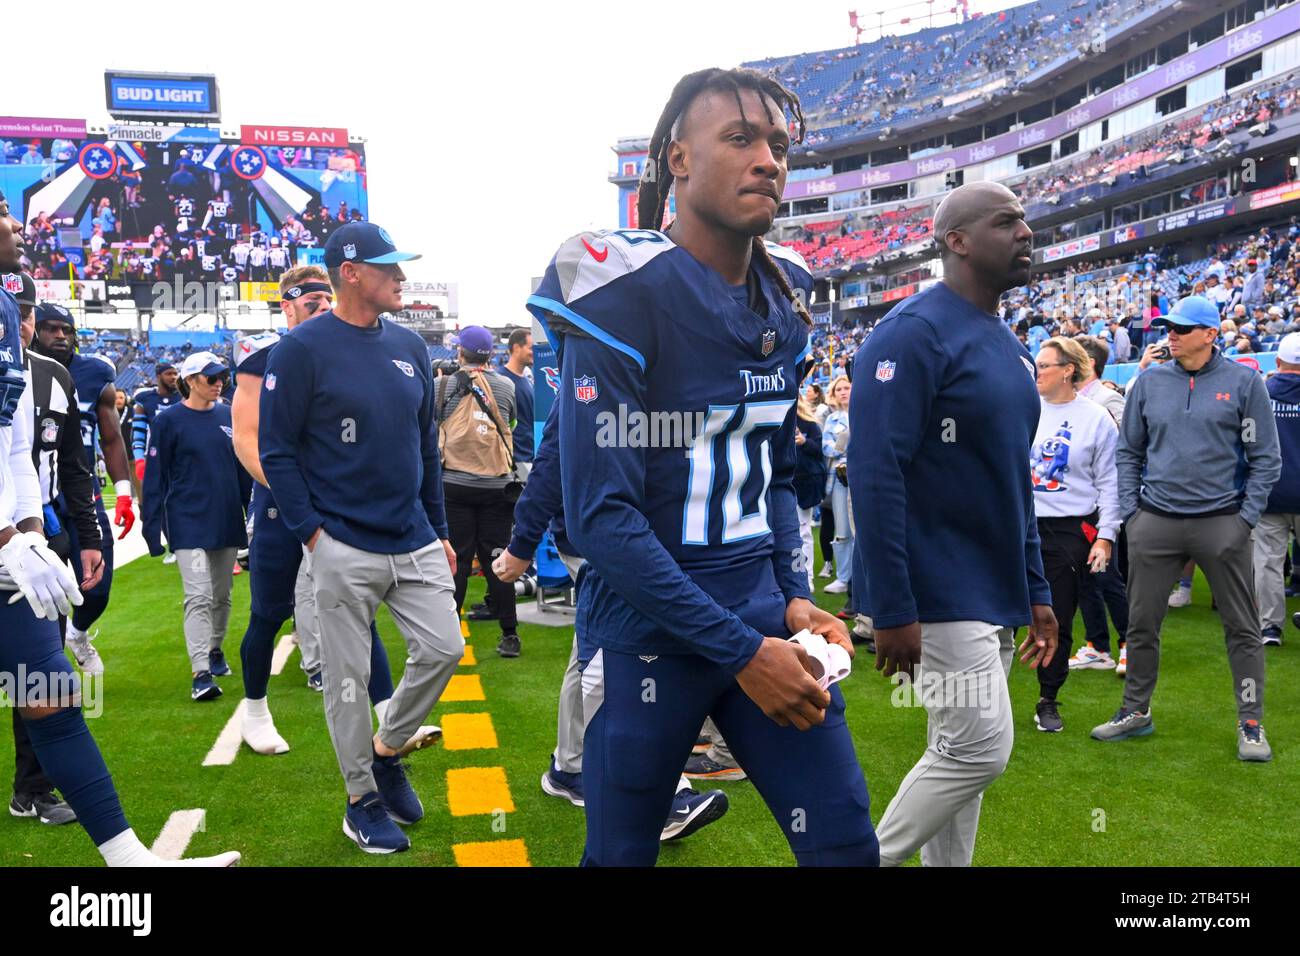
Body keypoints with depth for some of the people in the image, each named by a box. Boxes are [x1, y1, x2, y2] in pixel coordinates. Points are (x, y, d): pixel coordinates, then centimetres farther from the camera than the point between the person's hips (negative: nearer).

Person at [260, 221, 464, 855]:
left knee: (443, 649, 3)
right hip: (343, 548, -5)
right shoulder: (302, 349, -8)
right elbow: (276, 451, -8)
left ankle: (386, 750, 28)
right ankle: (362, 798, 22)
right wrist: (311, 533, -13)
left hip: (414, 543, 6)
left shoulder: (410, 348, 10)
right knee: (348, 676, 4)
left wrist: (438, 532, 14)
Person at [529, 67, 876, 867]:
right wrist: (740, 651, -18)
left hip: (763, 616, 6)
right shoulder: (624, 295, -15)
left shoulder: (786, 298, 7)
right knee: (621, 853, 12)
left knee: (847, 843, 9)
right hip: (652, 633, -6)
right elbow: (602, 517, -20)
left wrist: (794, 596, 1)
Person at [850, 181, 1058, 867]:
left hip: (995, 597, 9)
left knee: (959, 753, 14)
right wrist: (892, 610, -22)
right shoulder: (913, 332, -14)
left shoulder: (1010, 348, 15)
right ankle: (868, 860, 12)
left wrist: (1035, 592, 16)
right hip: (938, 597, -8)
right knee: (980, 749, -6)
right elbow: (875, 474, -20)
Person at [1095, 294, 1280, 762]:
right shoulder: (1149, 382, 6)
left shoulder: (1243, 382, -1)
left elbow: (1265, 458, 1)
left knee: (1242, 627, 5)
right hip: (1155, 522, 2)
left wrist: (1246, 518, -6)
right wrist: (1130, 511, 3)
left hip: (1221, 522, -2)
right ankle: (1135, 711, 23)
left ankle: (1251, 723, 17)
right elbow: (1129, 452, 11)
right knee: (1141, 623, 8)